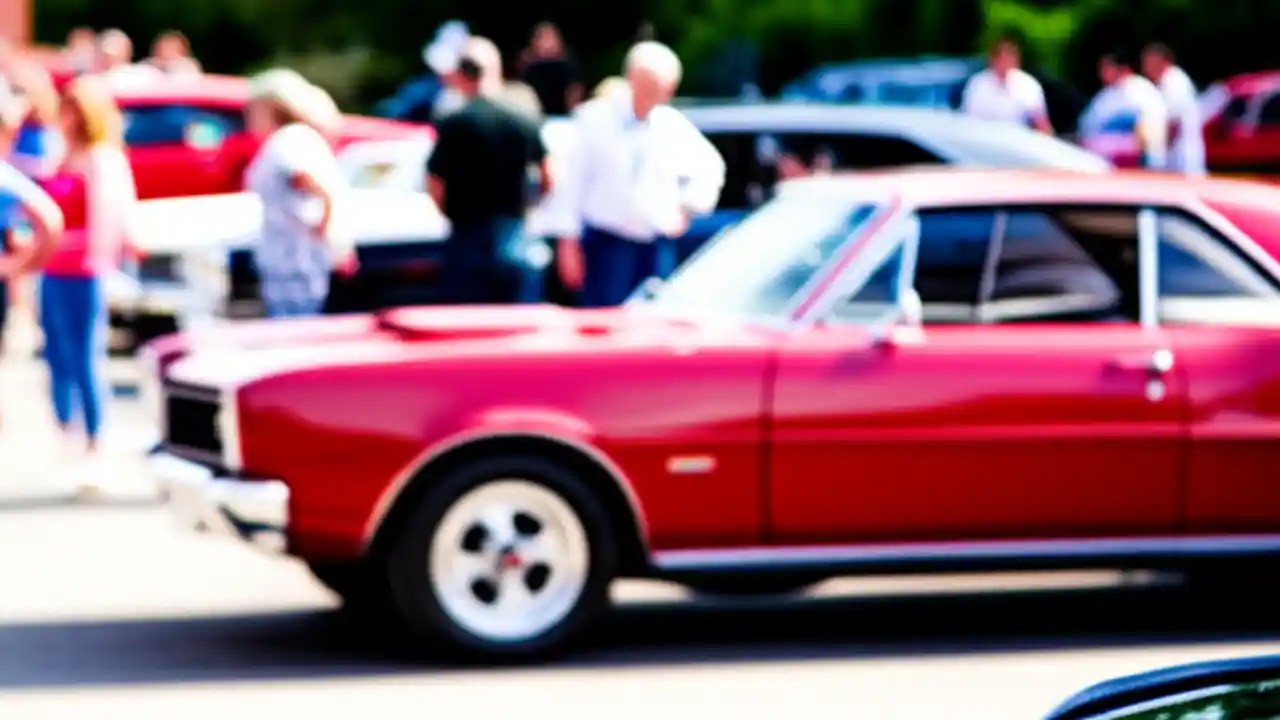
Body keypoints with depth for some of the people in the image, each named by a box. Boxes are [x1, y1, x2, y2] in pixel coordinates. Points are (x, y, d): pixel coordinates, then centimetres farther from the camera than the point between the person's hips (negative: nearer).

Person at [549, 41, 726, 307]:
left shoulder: (674, 125, 3)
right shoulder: (596, 118, -7)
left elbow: (709, 167, 22)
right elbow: (573, 182, -4)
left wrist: (687, 208, 12)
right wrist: (569, 242, -5)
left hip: (656, 246, 4)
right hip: (607, 244, -4)